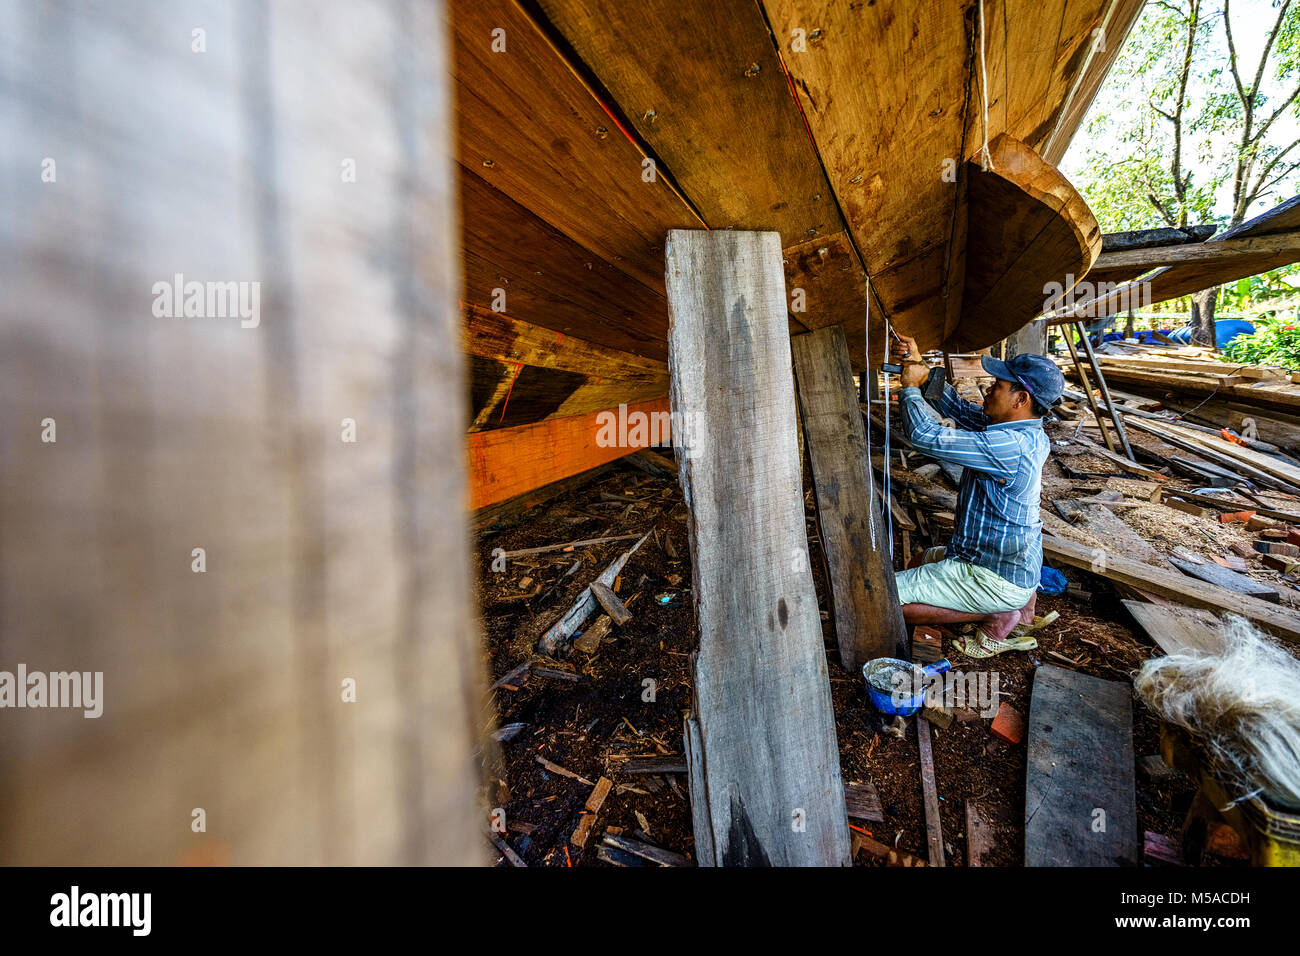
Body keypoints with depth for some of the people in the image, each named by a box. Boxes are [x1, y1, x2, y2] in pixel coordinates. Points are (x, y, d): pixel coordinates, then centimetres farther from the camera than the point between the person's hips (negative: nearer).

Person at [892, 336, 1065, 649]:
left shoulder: (1010, 445, -29)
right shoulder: (1024, 431, 1)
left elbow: (925, 436, -31)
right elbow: (960, 409, 10)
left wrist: (910, 387, -15)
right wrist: (921, 367, 4)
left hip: (992, 577, -10)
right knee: (927, 558, 35)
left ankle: (994, 615, -5)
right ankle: (1017, 596, 16)